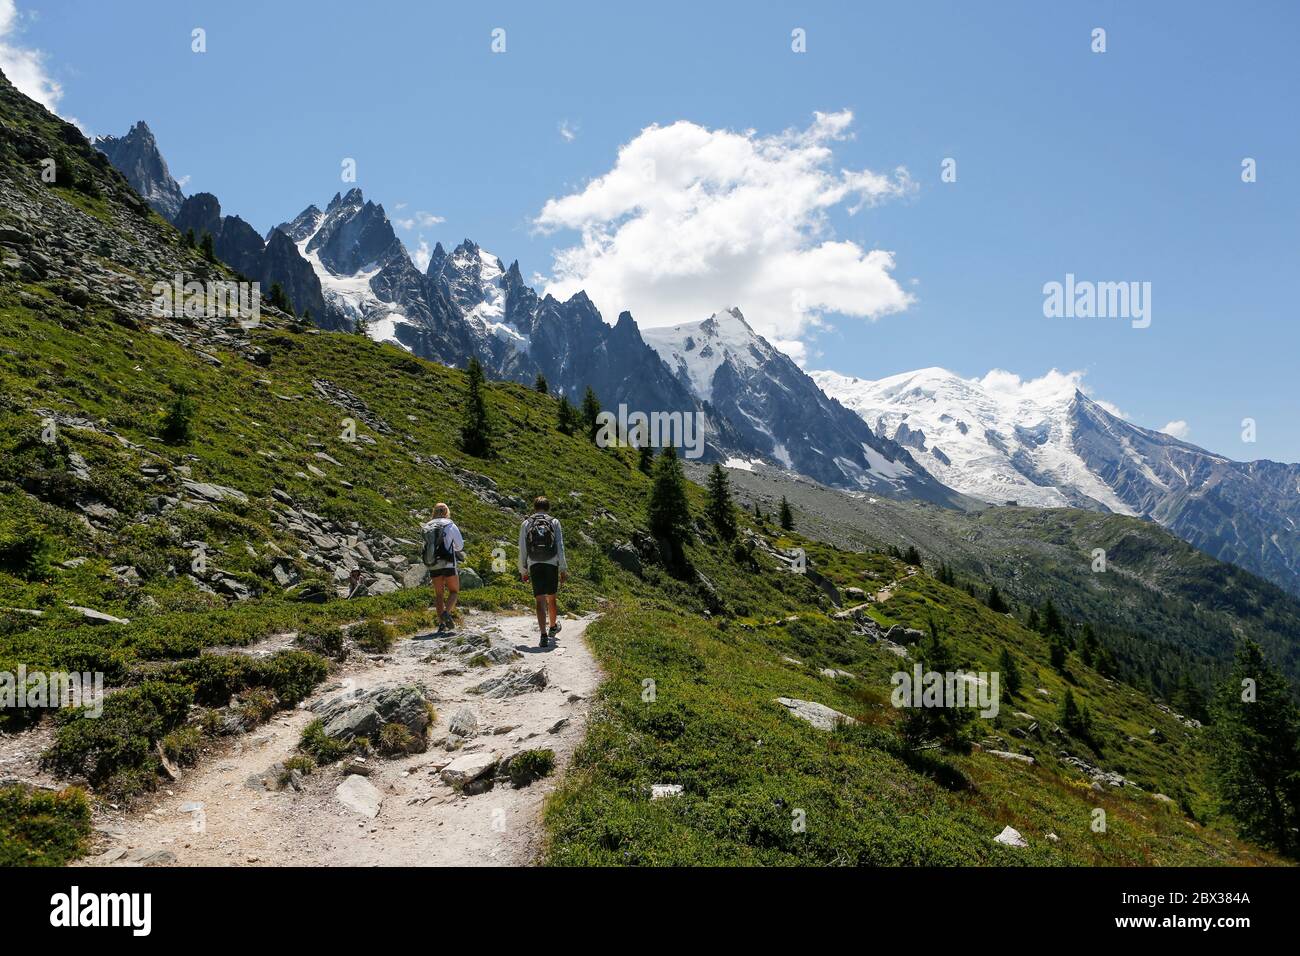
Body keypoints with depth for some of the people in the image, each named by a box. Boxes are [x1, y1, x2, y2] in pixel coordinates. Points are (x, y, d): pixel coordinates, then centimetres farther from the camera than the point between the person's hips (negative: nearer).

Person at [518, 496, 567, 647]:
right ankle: (553, 627, 37)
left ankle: (544, 635, -14)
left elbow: (522, 550, 6)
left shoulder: (526, 524, 6)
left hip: (534, 565, 0)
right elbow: (560, 547, -1)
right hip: (552, 564, 0)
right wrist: (563, 569, 2)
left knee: (540, 600, -3)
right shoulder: (554, 522, 4)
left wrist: (523, 570, 13)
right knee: (551, 598, 17)